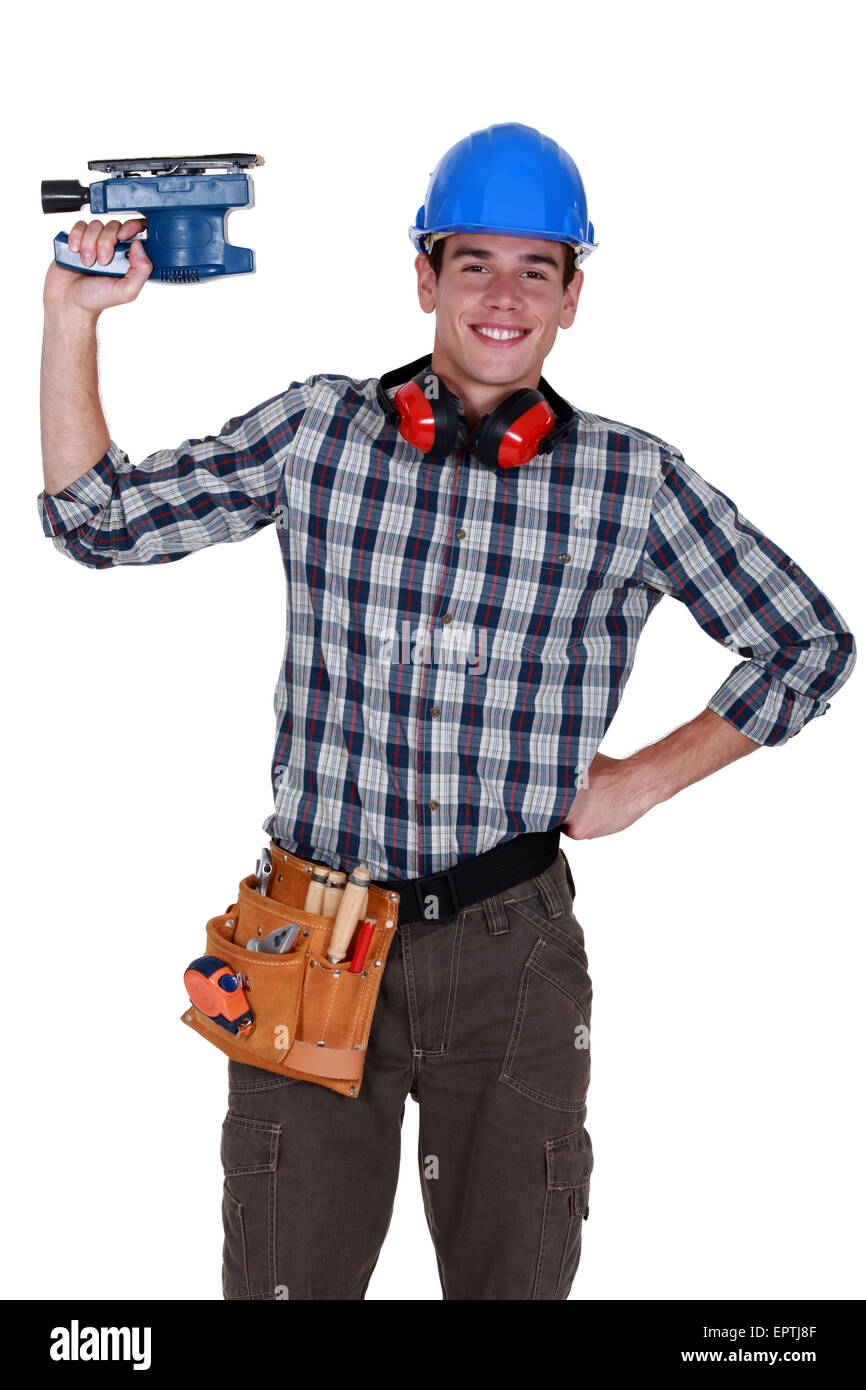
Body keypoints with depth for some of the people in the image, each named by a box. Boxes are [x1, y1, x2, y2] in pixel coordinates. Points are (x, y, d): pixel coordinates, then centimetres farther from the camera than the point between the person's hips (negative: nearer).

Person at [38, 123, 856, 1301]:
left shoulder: (634, 483, 0)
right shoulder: (317, 431, 2)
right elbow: (99, 521, 6)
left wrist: (644, 780, 4)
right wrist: (72, 317, -1)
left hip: (512, 948, 0)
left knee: (517, 1275, 12)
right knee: (285, 1281, 8)